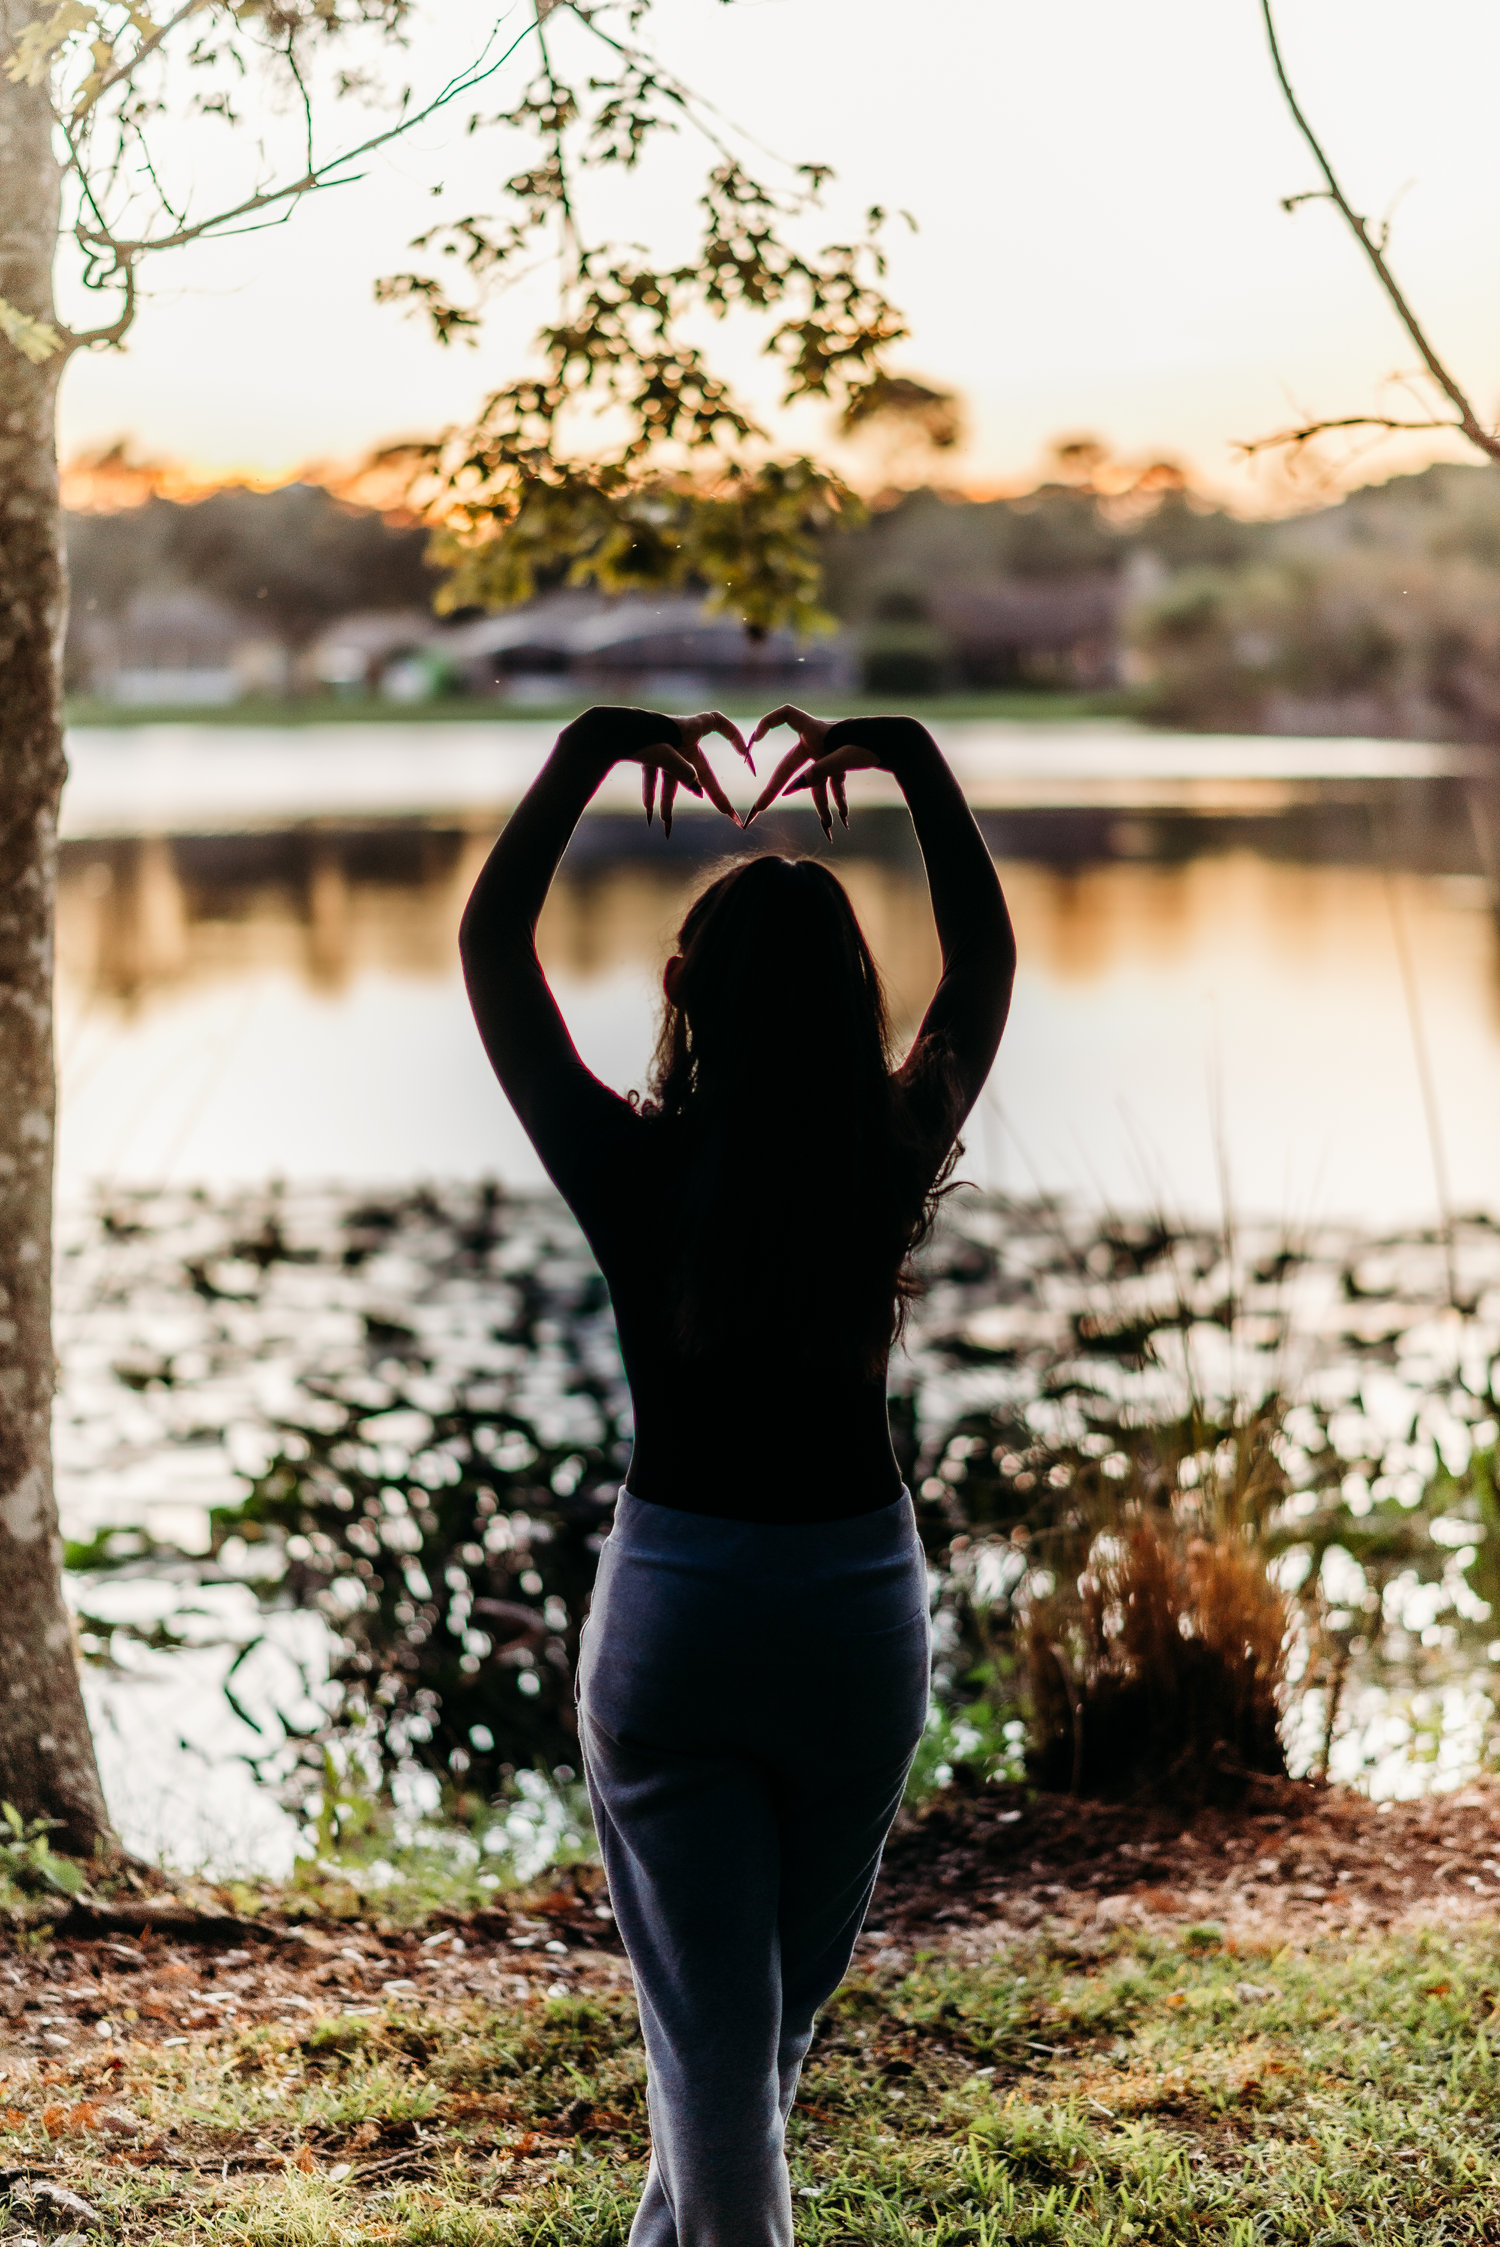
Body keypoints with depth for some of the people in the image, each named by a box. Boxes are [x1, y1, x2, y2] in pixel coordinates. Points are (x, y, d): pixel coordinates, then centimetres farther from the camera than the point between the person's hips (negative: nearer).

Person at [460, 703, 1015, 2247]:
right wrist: (911, 759, 9)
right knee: (789, 1997, 21)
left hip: (673, 1608, -2)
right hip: (861, 1603, 2)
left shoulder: (633, 1169, -15)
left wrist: (592, 751, 1)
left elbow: (490, 940, -3)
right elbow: (986, 956, 6)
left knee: (711, 2021, 5)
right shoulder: (891, 1171, -10)